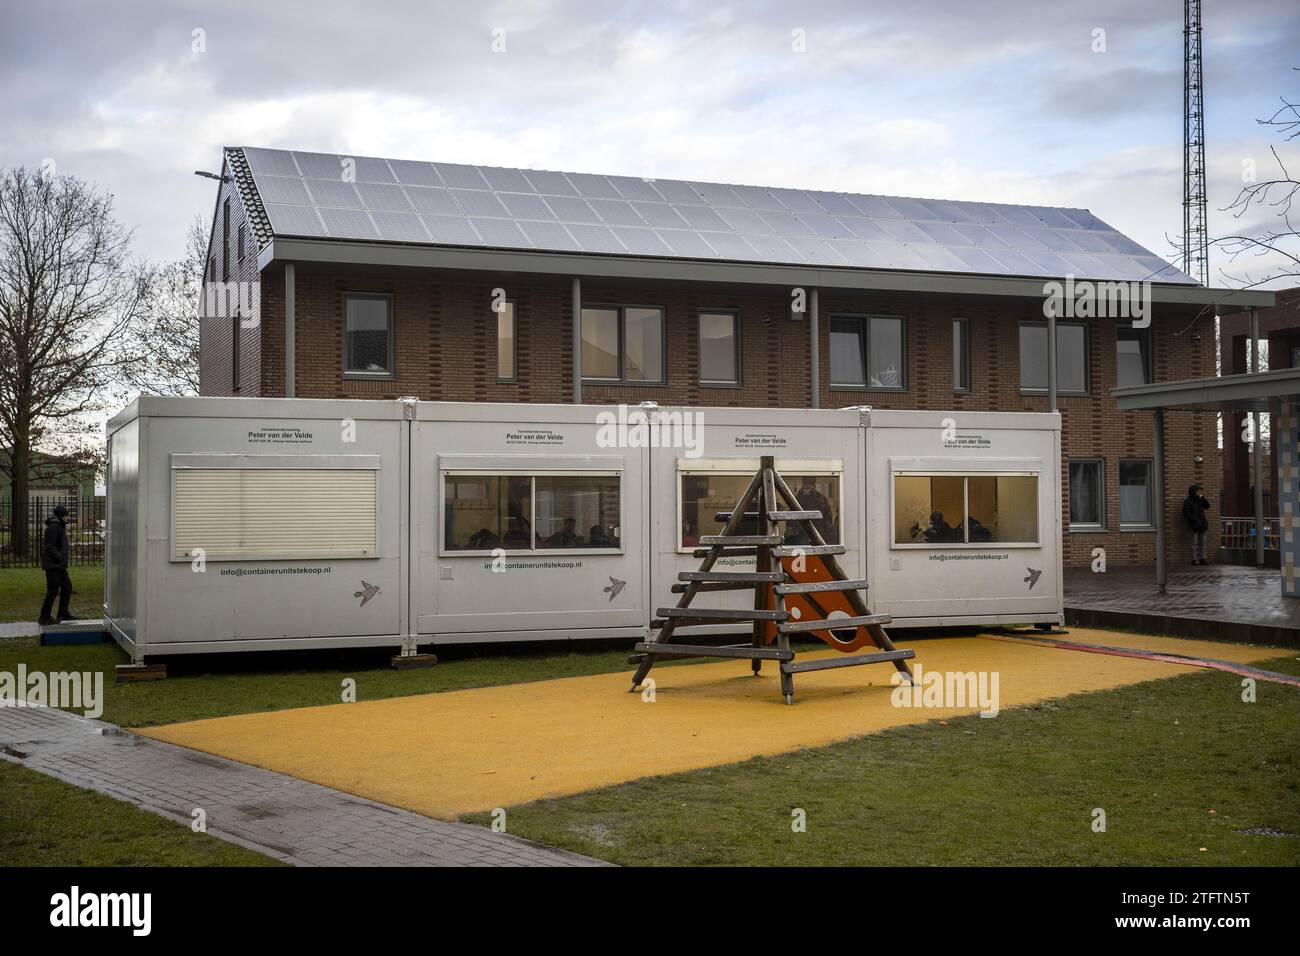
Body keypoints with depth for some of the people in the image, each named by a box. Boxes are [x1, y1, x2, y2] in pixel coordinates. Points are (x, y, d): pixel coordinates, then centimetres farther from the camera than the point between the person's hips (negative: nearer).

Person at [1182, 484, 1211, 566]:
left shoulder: (1199, 500, 11)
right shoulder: (1187, 501, -8)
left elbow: (1207, 507, 11)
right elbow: (1186, 513, -12)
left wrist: (1204, 498, -3)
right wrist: (1196, 520, -17)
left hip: (1202, 524, 6)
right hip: (1194, 525, -6)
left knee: (1202, 542, 5)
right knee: (1195, 543, -5)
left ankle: (1202, 559, 9)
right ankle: (1194, 560, -2)